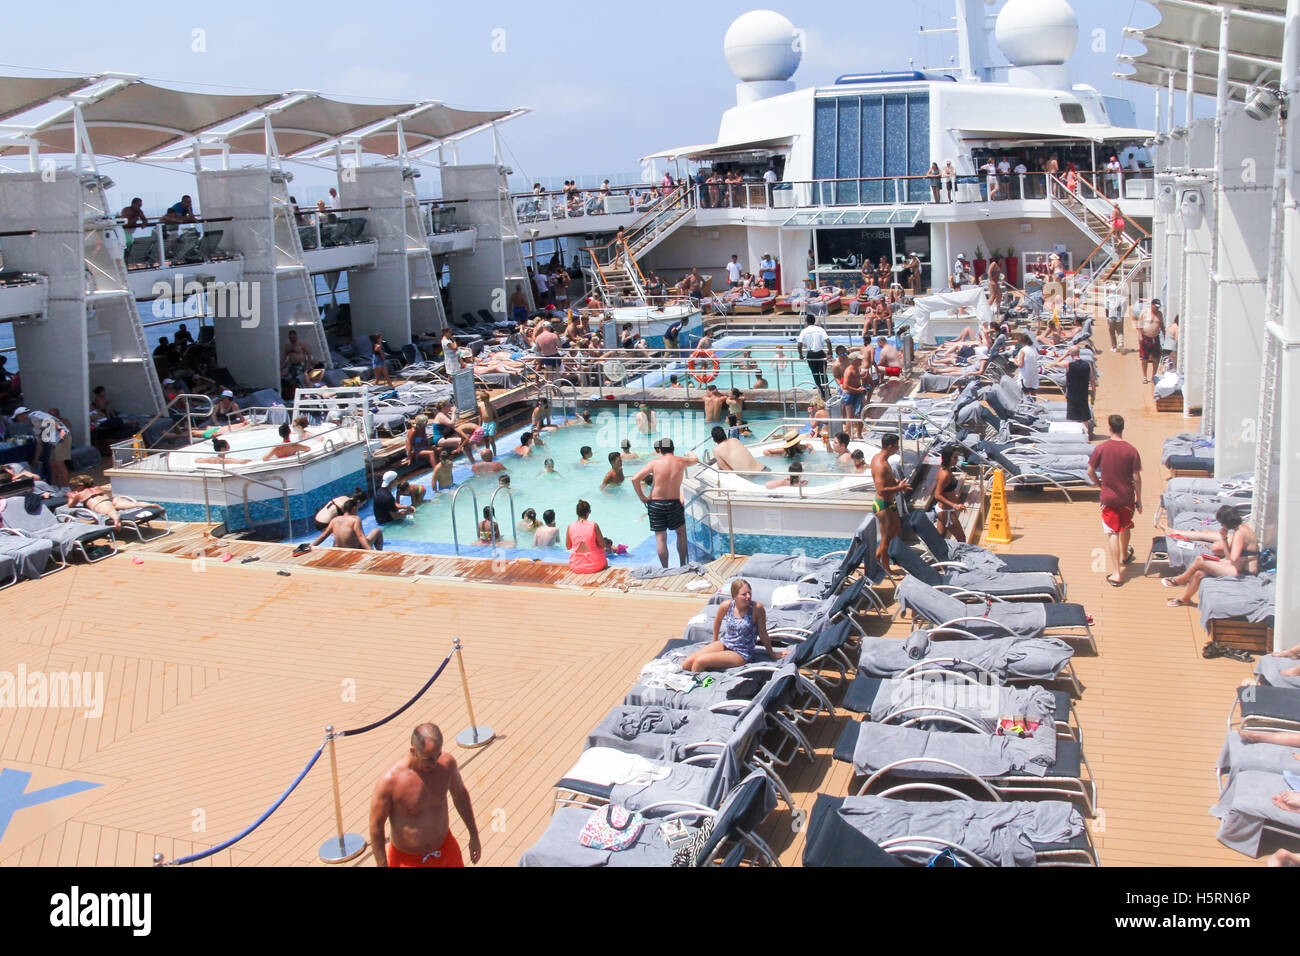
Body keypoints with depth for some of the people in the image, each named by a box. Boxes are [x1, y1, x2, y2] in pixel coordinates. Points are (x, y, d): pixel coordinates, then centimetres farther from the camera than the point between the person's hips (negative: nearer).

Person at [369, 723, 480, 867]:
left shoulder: (446, 763, -14)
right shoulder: (390, 780, -26)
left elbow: (460, 794, 6)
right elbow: (376, 825, -15)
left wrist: (474, 835, 14)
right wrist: (382, 865, -12)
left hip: (445, 850, 4)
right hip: (408, 859, -4)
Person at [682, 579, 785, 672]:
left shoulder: (757, 608, -19)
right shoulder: (726, 606, -7)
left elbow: (763, 634, -5)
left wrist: (772, 655, 4)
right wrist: (715, 641, 27)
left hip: (741, 654, -4)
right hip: (724, 644, 5)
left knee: (700, 661, -20)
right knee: (686, 665, -11)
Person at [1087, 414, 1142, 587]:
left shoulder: (1101, 448, -10)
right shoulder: (1131, 450, -10)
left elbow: (1090, 472, -4)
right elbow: (1137, 478, -7)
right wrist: (1139, 499, 3)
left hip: (1108, 497, -2)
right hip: (1127, 497, 2)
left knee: (1112, 533, -1)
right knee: (1125, 527, 25)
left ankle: (1117, 573, -8)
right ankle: (1124, 555, 52)